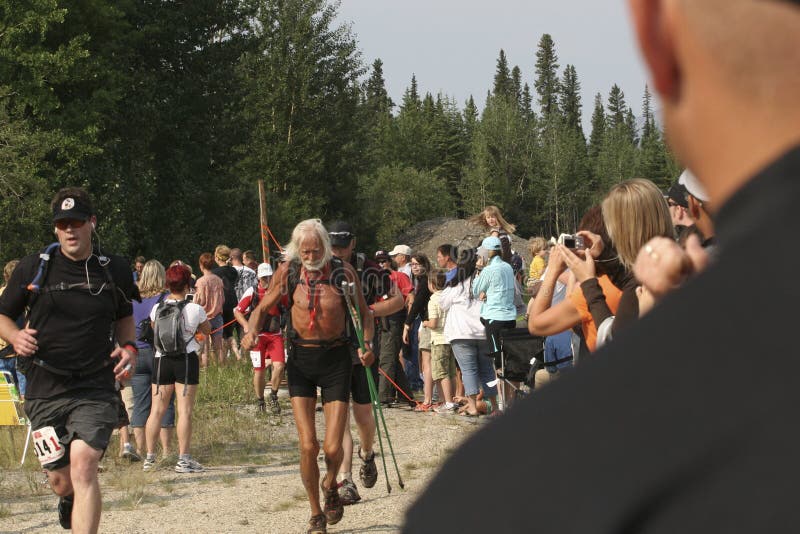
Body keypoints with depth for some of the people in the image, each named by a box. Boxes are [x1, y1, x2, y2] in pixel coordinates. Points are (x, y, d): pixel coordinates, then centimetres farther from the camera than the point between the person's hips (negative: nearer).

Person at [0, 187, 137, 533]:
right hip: (45, 390, 1)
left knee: (83, 465, -21)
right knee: (61, 481, 8)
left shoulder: (115, 270, 3)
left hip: (96, 389, -1)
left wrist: (128, 347, 2)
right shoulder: (32, 268, -1)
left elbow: (125, 316, 22)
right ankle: (69, 500, 47)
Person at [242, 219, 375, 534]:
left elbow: (364, 314, 3)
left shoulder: (343, 272, -7)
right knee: (307, 446, -7)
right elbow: (263, 307, 7)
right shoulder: (288, 271, -4)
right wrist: (252, 331, -14)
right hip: (301, 359, 1)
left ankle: (330, 485, 32)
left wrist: (366, 345, -15)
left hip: (336, 358, -1)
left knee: (332, 447, -5)